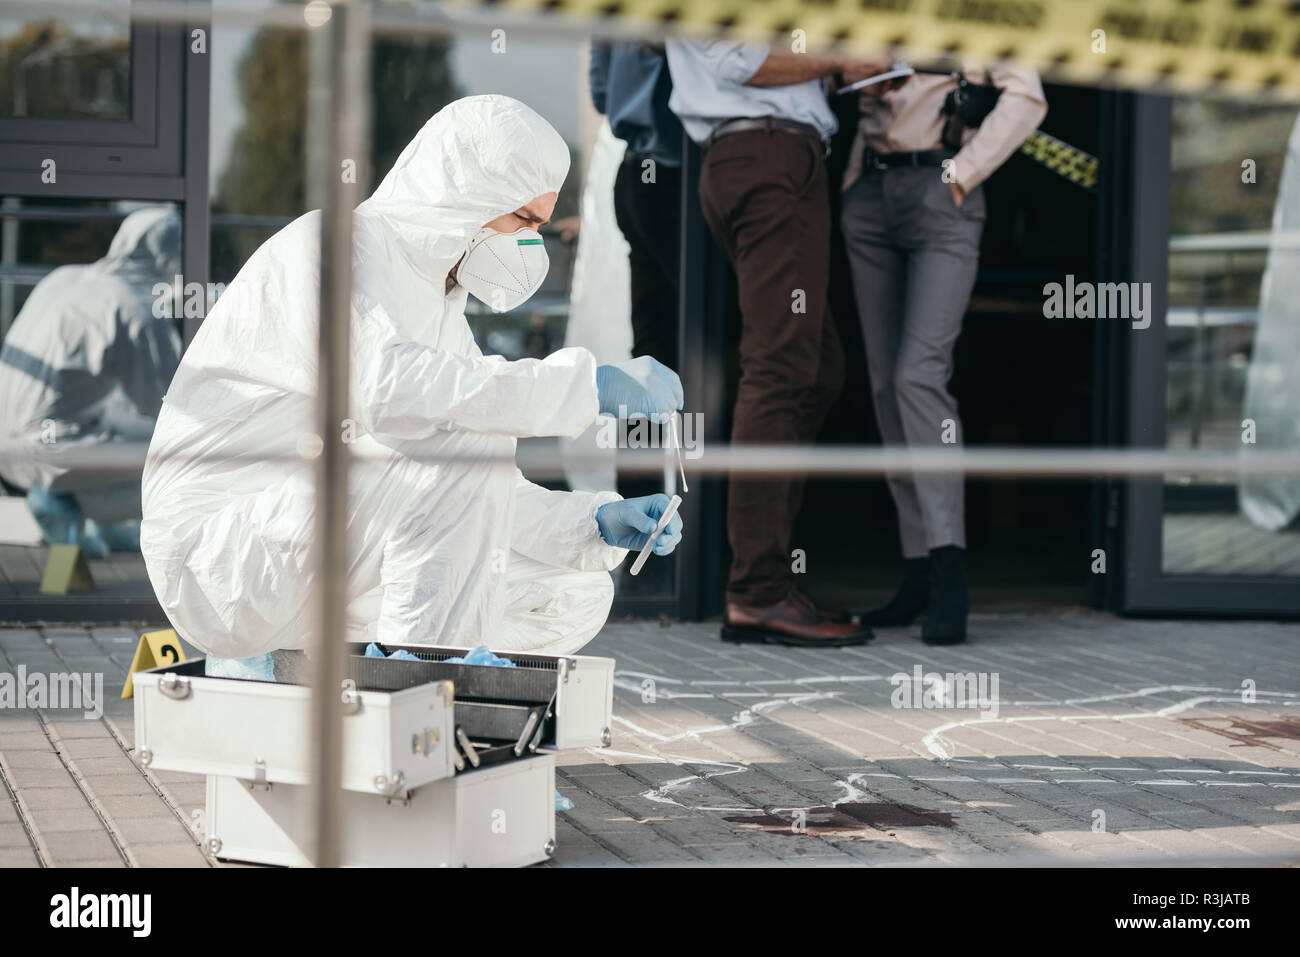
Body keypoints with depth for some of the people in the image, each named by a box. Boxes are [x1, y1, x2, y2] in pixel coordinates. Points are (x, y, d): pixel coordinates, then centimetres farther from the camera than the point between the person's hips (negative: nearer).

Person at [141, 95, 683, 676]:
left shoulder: (437, 297, 16)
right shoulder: (326, 251, -12)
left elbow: (476, 504, 13)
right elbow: (390, 388, -34)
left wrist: (595, 524, -5)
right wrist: (588, 385, -31)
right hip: (220, 559, -9)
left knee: (576, 593, 4)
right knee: (469, 433, -25)